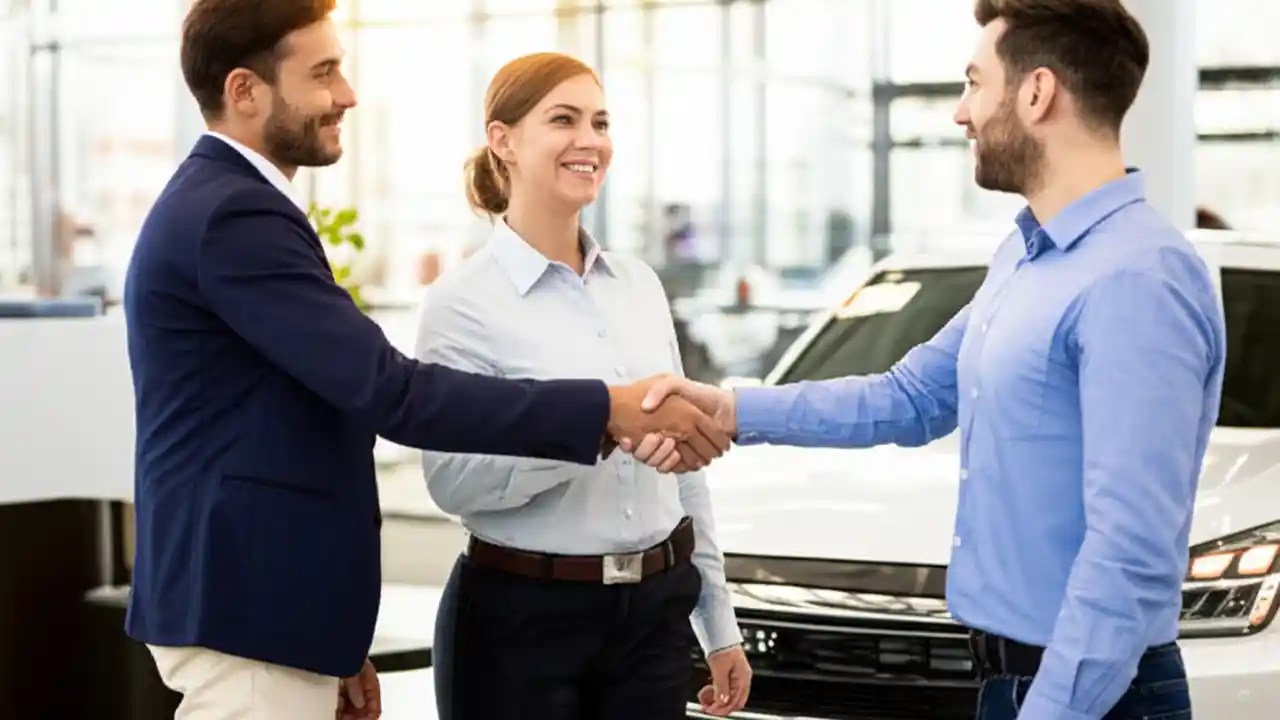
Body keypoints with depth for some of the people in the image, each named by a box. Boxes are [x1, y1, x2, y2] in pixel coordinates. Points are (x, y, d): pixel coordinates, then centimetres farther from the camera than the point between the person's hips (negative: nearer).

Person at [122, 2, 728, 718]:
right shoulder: (232, 218, -17)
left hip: (258, 601, 10)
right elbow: (391, 393, -24)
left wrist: (335, 637, 20)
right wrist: (606, 410, -23)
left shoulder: (220, 205, 16)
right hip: (247, 611, -10)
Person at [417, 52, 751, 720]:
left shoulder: (639, 284, 10)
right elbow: (453, 479, -17)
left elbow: (685, 467, 14)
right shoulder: (463, 301, -7)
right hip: (521, 622, -5)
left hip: (655, 612, 5)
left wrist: (718, 623, 14)